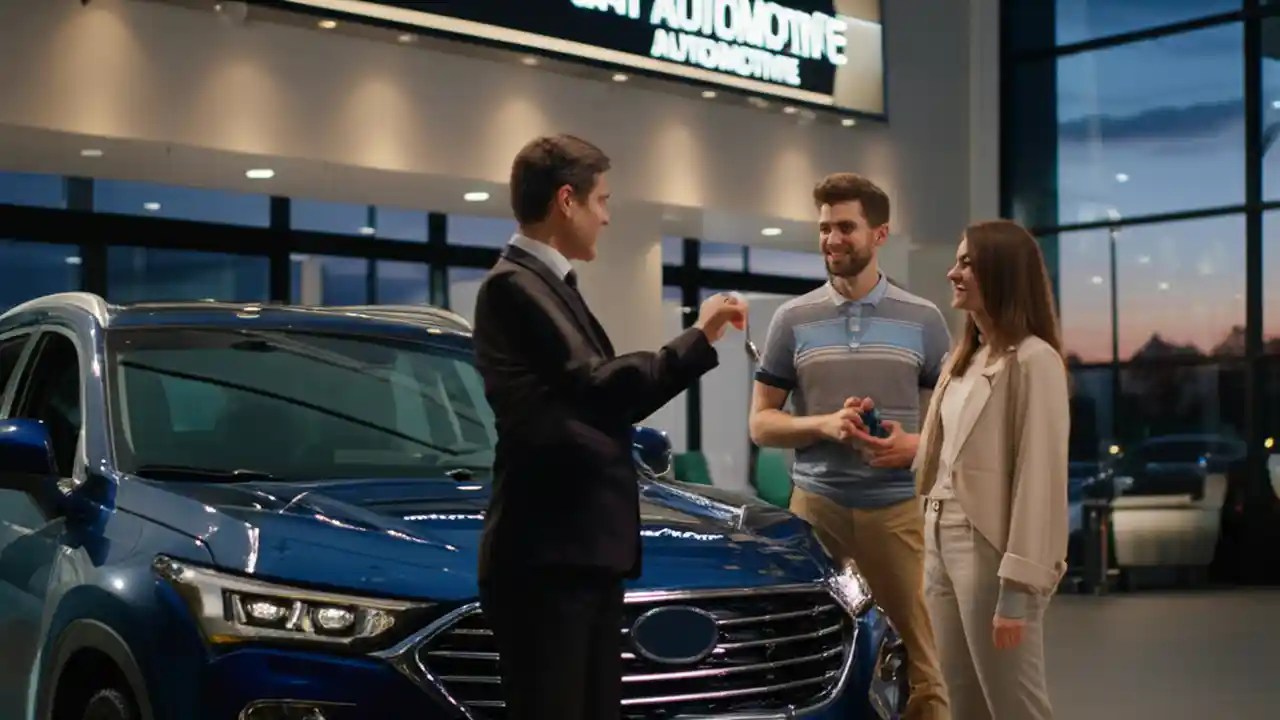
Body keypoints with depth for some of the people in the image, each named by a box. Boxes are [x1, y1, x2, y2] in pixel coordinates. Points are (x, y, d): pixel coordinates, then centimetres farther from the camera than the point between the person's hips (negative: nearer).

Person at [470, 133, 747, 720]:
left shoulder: (549, 286, 18)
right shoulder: (515, 285, -12)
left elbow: (600, 404, 20)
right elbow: (598, 386, -22)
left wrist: (698, 344, 19)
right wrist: (697, 338, -13)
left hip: (585, 550, 10)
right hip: (546, 555, -10)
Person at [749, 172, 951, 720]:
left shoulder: (923, 320, 6)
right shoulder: (793, 319, 6)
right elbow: (761, 422, 7)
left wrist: (917, 445, -11)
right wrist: (825, 424, -10)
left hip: (899, 507, 0)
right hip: (814, 506, 0)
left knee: (920, 661, 1)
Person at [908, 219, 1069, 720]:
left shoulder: (1033, 360, -12)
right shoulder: (963, 359, 15)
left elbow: (1039, 477, -17)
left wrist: (1016, 589, -21)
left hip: (990, 550, -8)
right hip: (942, 545, 8)